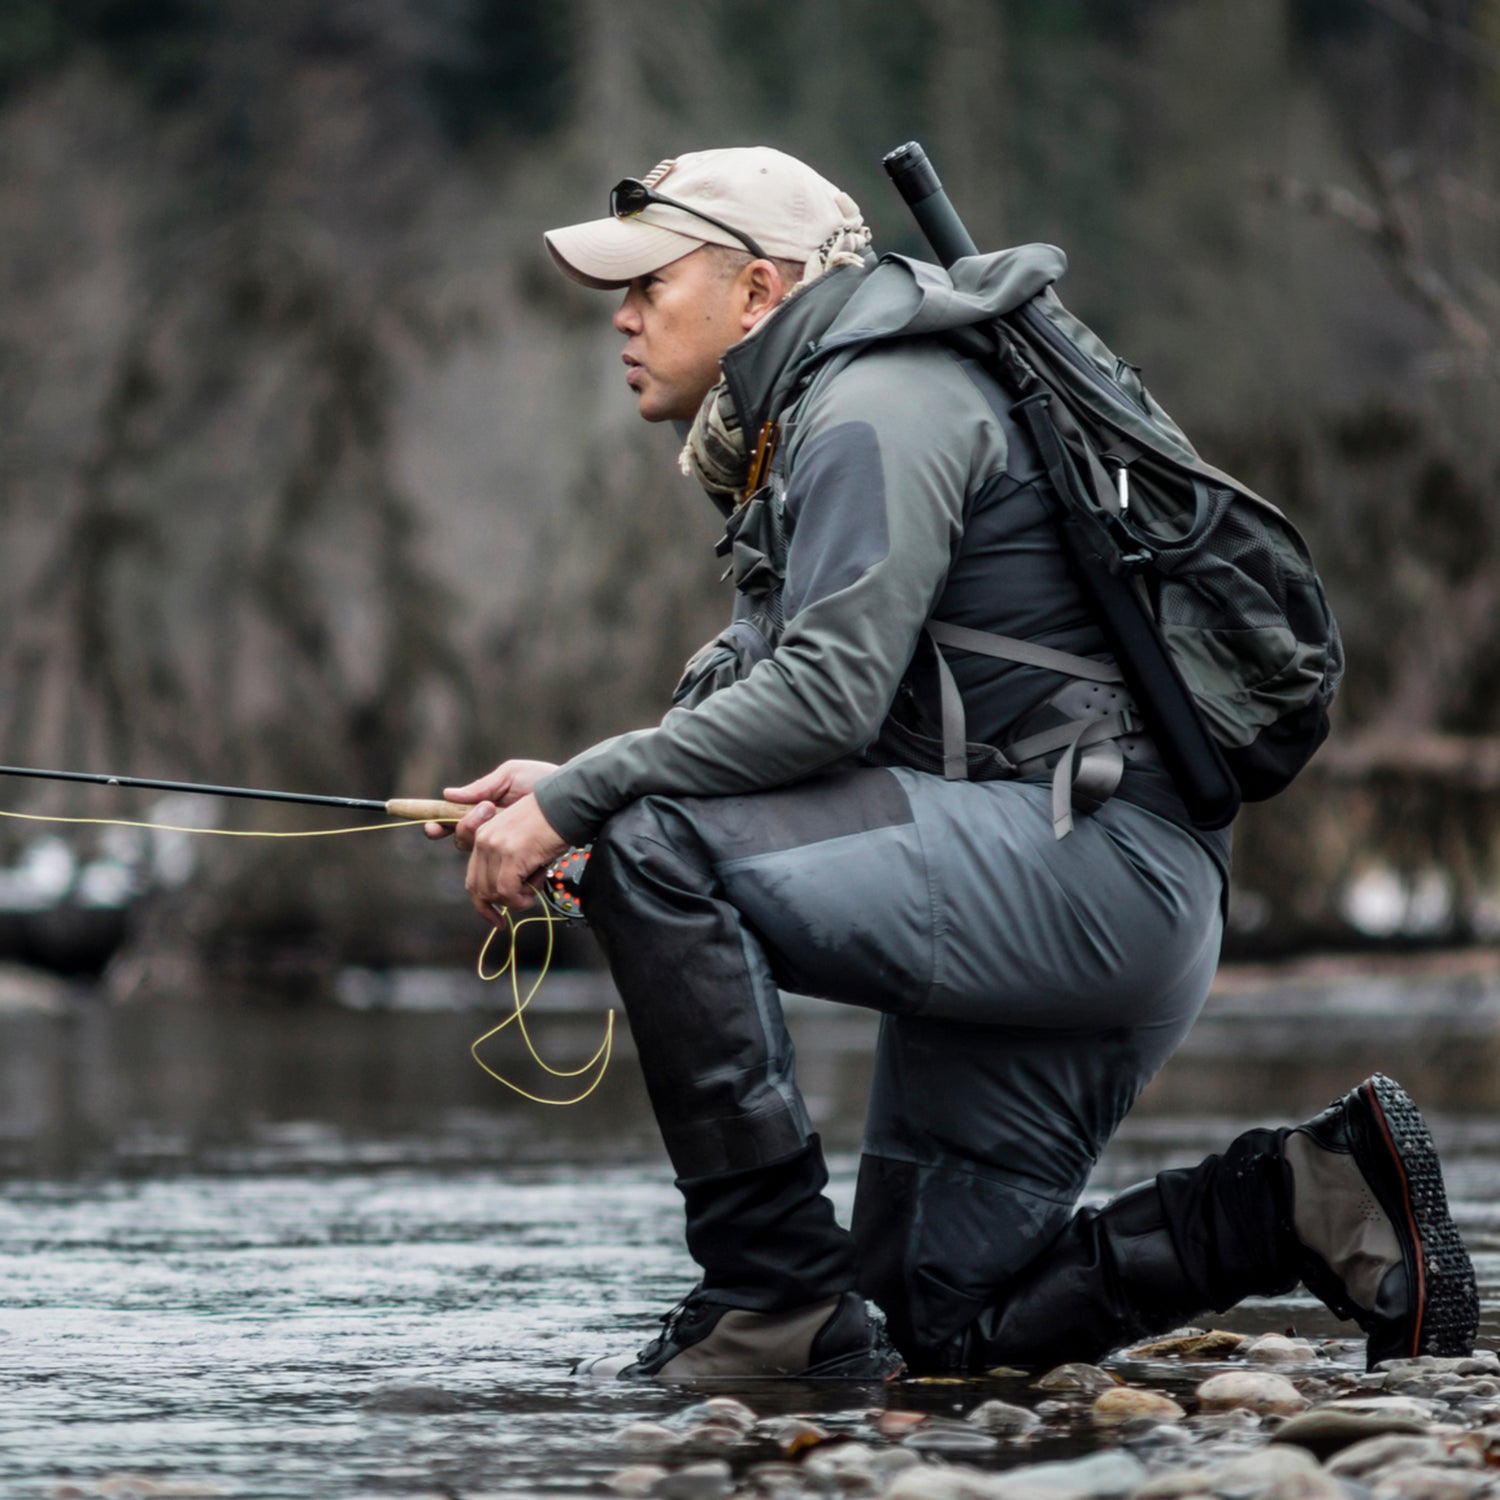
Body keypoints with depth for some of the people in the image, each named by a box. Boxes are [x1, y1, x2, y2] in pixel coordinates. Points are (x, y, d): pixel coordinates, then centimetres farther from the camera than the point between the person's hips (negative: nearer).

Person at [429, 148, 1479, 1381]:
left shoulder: (877, 407, -10)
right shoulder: (787, 443, 23)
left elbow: (828, 696, -22)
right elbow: (754, 716, 18)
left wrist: (583, 798, -18)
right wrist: (570, 789, 3)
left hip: (1096, 858, -11)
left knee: (657, 847, -22)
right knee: (938, 1331, 9)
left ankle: (780, 1295, -18)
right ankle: (1311, 1198, 10)